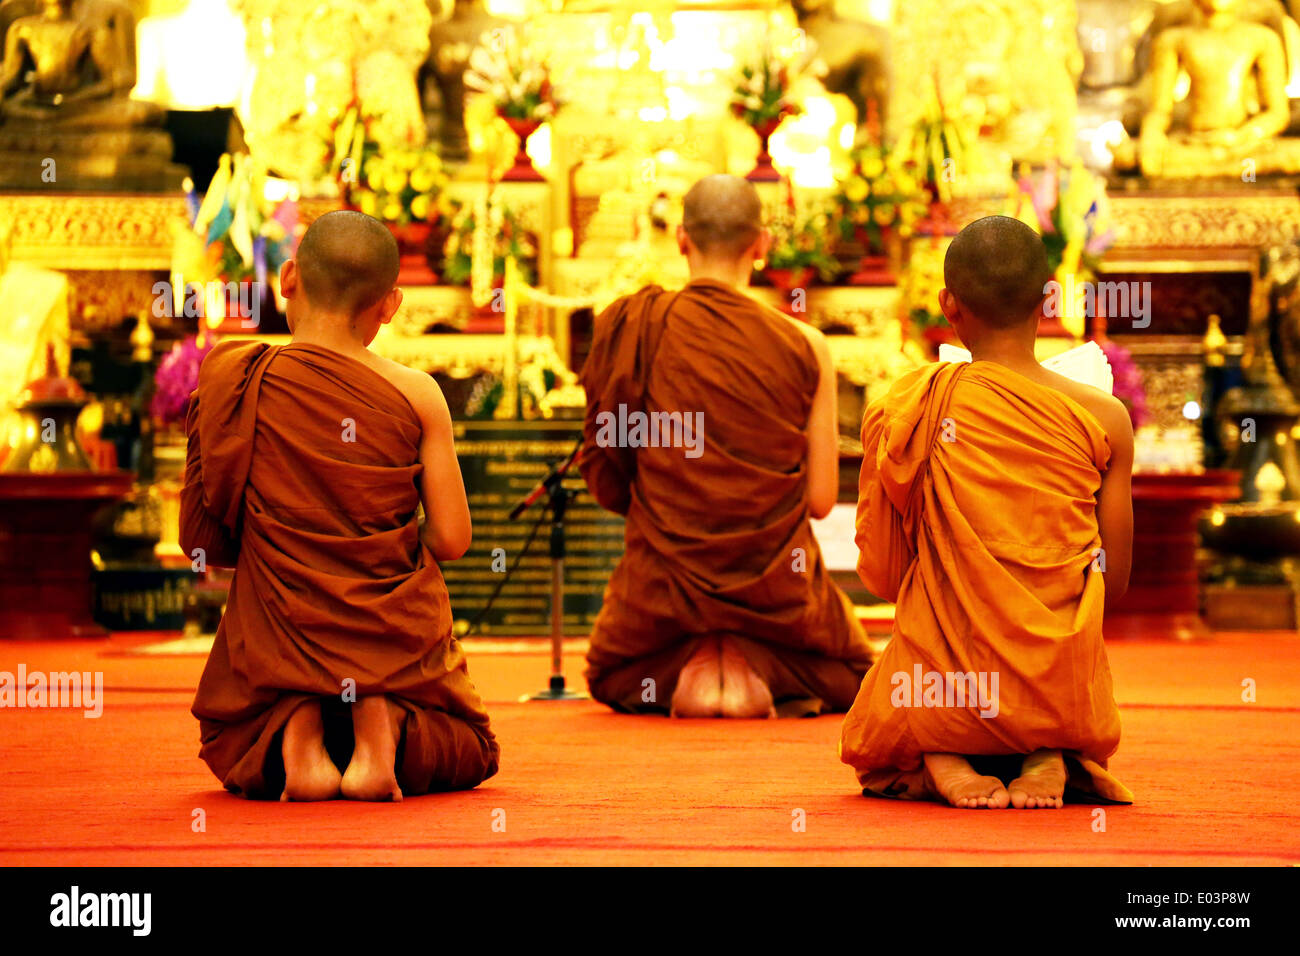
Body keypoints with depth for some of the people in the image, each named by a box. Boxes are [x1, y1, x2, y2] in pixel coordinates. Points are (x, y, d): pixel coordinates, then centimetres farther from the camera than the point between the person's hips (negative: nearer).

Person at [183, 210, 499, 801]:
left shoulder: (236, 382, -9)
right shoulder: (416, 396, -10)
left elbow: (201, 541, -4)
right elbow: (451, 539, -8)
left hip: (277, 629, 1)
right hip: (398, 634, 0)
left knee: (230, 752, 30)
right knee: (471, 748, 27)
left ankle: (295, 734, -6)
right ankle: (386, 723, -8)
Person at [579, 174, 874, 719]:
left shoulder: (630, 326, -9)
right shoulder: (805, 346, -9)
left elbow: (607, 486, -3)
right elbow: (820, 500, -7)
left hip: (662, 583, 1)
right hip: (777, 586, 0)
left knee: (610, 679, 34)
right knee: (849, 675, 31)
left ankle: (678, 673, -3)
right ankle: (762, 670, -4)